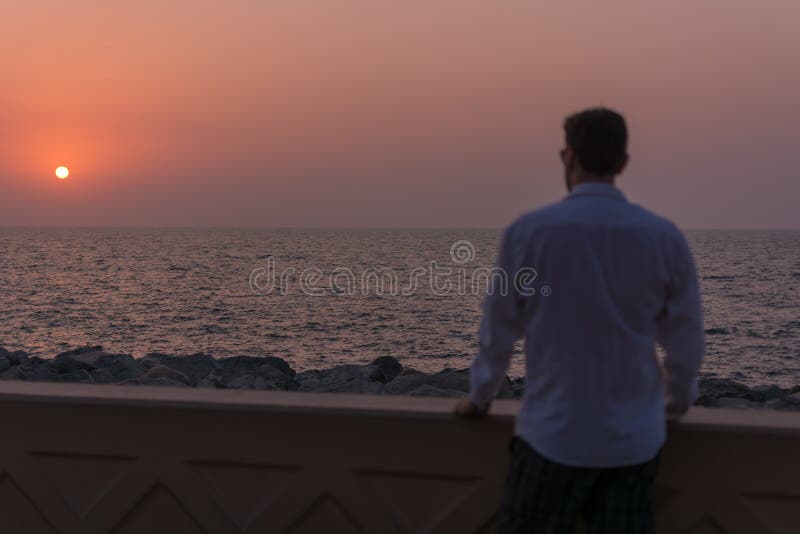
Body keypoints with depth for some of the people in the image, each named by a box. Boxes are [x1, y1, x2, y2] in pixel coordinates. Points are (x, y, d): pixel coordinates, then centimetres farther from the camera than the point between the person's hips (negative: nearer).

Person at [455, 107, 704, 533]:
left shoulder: (527, 232, -10)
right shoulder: (666, 238, -5)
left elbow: (498, 330, 0)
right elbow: (685, 341, 4)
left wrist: (479, 398, 17)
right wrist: (677, 402, 24)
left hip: (554, 435, -2)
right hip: (635, 439, 2)